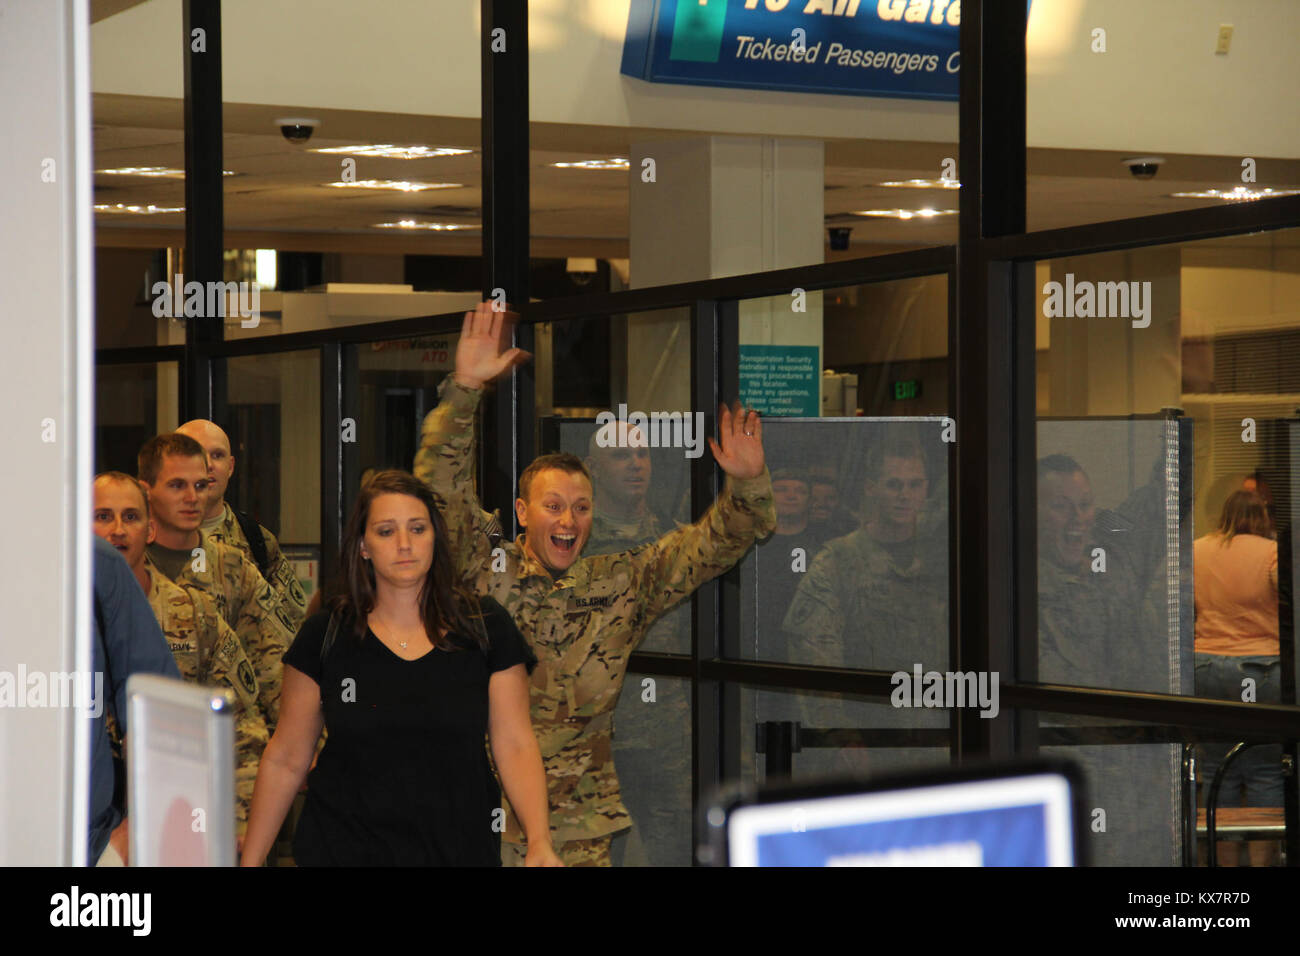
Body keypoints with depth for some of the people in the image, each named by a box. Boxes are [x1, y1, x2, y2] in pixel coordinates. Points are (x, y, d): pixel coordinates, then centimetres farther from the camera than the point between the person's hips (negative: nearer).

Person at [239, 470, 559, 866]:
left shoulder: (486, 628, -1)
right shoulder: (324, 636, -1)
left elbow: (515, 745, -3)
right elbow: (286, 760, 2)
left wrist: (539, 843, -16)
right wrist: (249, 859, 0)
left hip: (459, 848, 0)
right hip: (344, 849, 0)